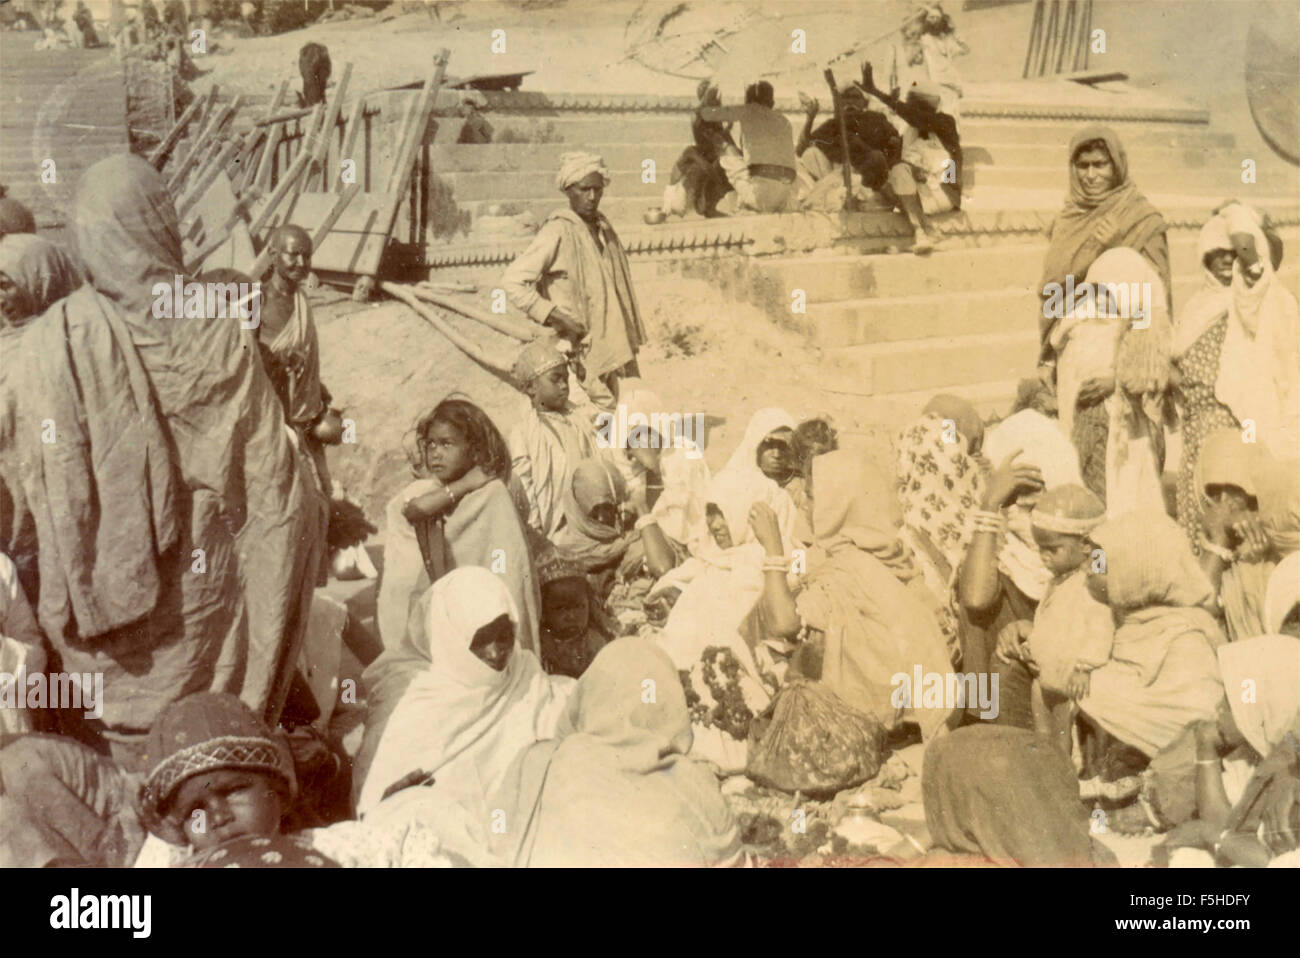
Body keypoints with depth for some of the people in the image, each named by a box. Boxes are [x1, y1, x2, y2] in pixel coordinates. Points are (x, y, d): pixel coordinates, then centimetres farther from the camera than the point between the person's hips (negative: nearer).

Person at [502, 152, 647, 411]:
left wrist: (627, 347, 18)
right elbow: (512, 281, -18)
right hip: (578, 350, -8)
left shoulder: (602, 227, 11)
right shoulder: (558, 232, -14)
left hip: (606, 349, 8)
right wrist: (552, 314, -22)